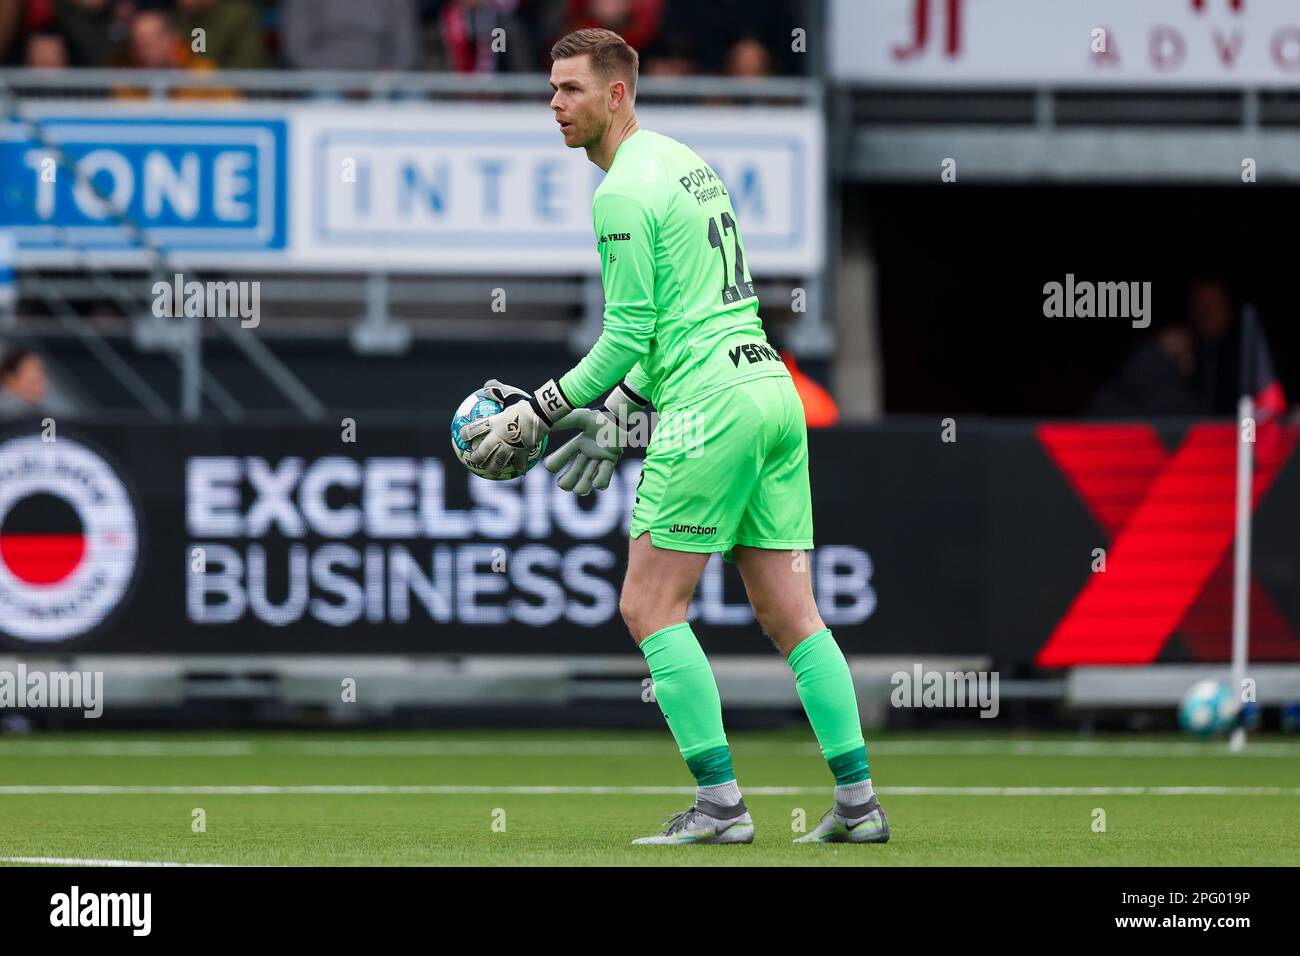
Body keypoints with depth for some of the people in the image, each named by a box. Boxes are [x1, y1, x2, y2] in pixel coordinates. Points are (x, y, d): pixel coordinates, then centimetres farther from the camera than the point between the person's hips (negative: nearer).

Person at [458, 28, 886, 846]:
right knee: (789, 613, 8)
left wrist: (539, 413, -3)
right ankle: (859, 802, 4)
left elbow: (630, 333, -11)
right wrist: (622, 413, 27)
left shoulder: (623, 193, -10)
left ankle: (721, 802, -8)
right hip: (773, 385, 9)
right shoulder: (683, 160, 19)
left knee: (650, 607, -3)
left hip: (713, 405, -9)